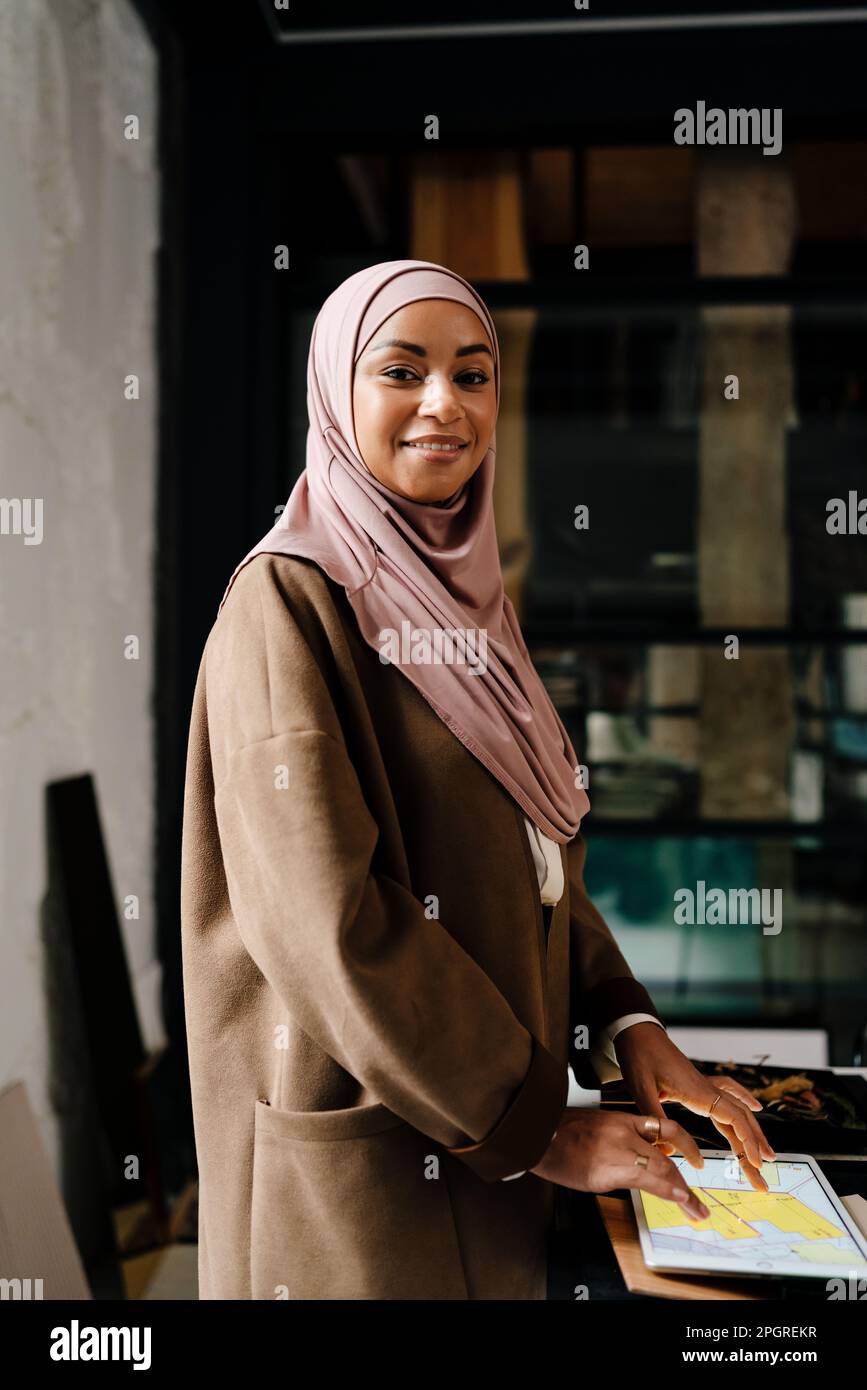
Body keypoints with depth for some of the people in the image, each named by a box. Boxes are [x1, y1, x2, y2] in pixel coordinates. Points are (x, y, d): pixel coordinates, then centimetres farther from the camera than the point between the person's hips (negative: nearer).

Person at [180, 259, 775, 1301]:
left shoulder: (468, 600, 8)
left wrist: (630, 1026, -2)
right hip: (366, 1145, -7)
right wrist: (538, 1129, -18)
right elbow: (327, 920, -23)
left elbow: (538, 857, 11)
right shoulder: (288, 602, -16)